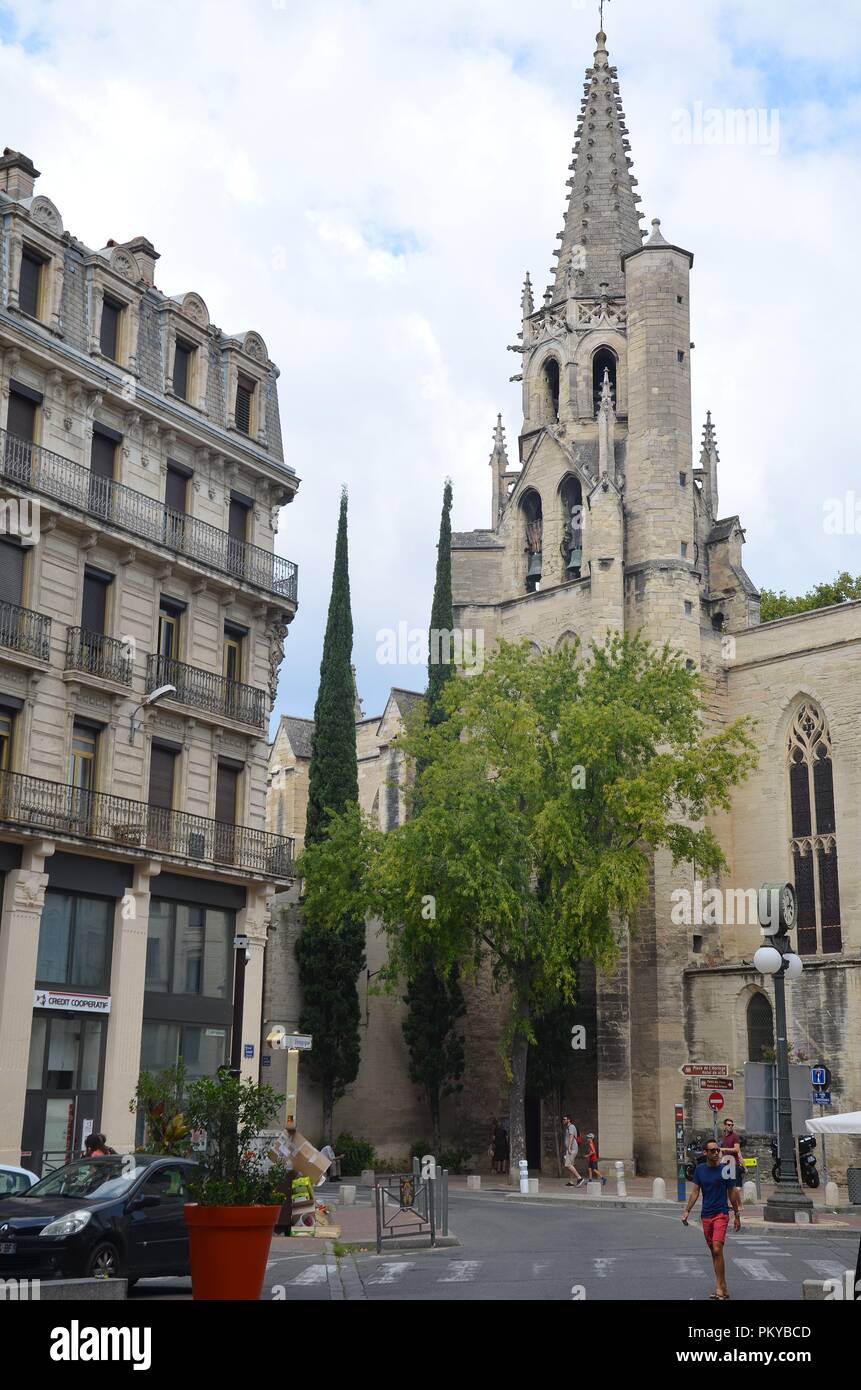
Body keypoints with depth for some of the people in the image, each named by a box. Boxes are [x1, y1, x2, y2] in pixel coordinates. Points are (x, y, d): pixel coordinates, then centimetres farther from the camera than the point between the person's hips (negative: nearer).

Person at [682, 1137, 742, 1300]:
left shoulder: (725, 1169, -5)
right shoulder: (700, 1169, 3)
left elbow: (733, 1193, 2)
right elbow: (695, 1192, 8)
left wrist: (737, 1216, 5)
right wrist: (687, 1211, 0)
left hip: (721, 1214, -4)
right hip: (706, 1215, 4)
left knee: (717, 1249, -17)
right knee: (714, 1252, 9)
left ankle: (719, 1288, -13)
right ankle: (723, 1288, 18)